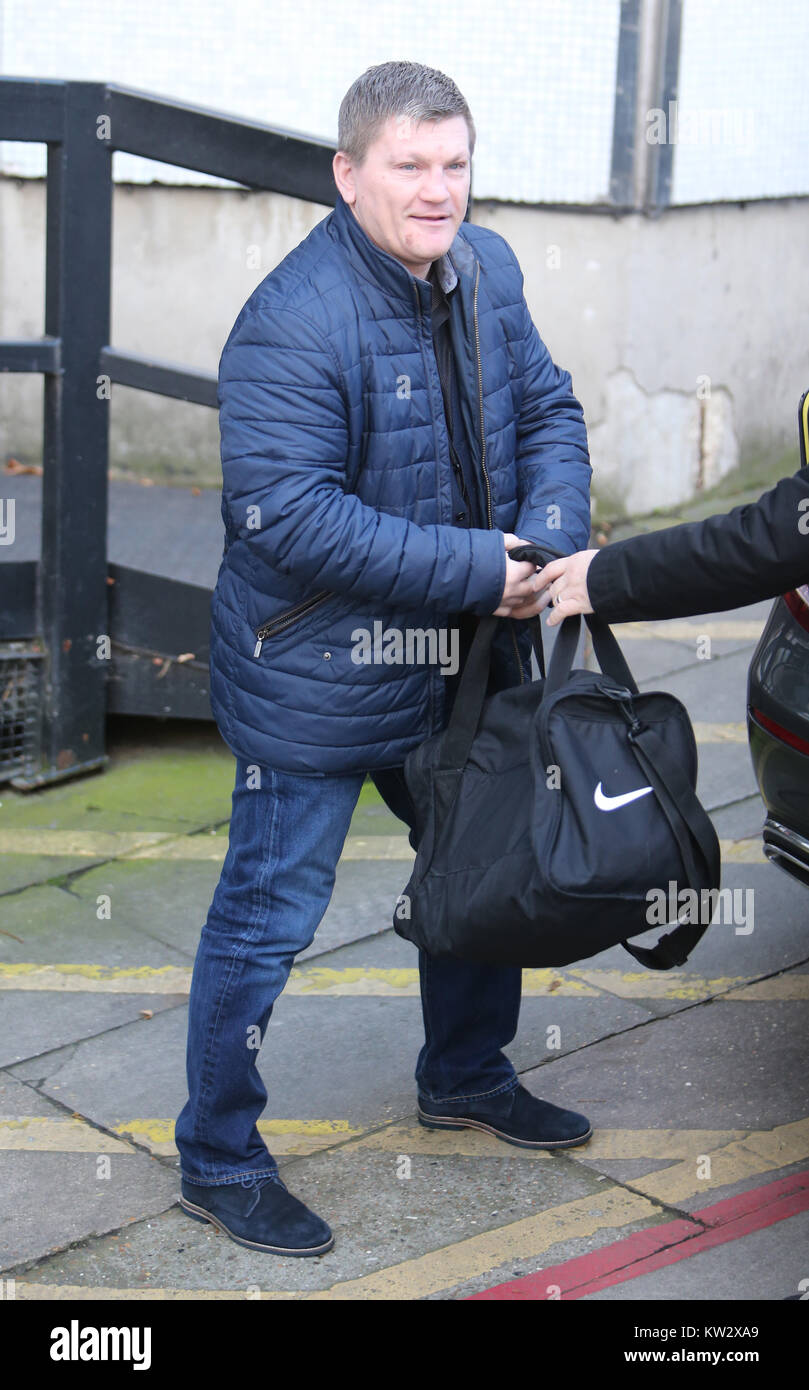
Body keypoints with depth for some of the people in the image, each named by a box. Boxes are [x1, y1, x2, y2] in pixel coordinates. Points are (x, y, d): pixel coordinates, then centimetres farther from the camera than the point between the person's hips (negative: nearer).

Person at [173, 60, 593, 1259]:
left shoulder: (487, 271, 1)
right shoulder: (293, 322, -24)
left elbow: (547, 408, 9)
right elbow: (285, 509, -29)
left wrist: (551, 535, -12)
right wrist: (471, 569, -27)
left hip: (458, 664, 8)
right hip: (313, 677, -8)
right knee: (268, 914, 1)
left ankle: (466, 1073, 48)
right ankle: (218, 1162, 18)